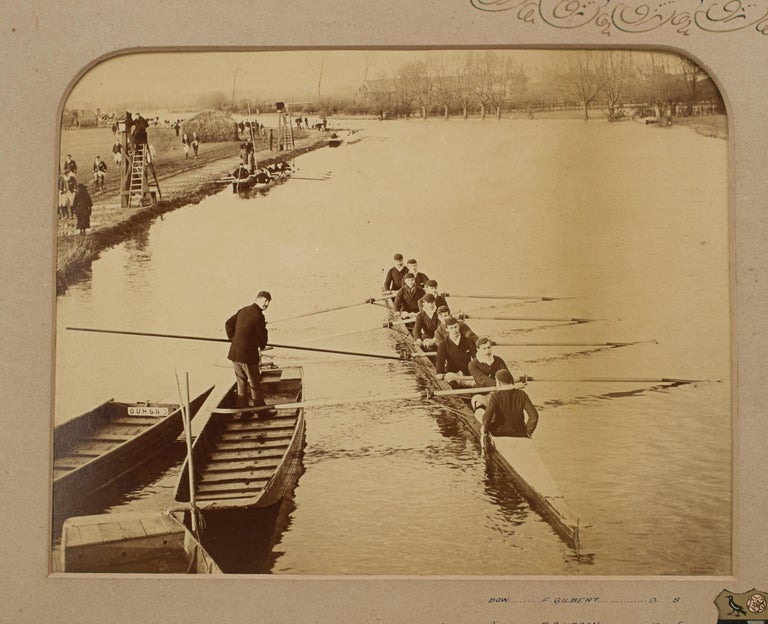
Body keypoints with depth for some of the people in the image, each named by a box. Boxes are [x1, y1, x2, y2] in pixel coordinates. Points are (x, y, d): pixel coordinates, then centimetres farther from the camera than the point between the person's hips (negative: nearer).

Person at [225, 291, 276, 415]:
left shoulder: (243, 310, 10)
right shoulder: (258, 316, -15)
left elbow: (228, 324, 17)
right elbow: (263, 336, -7)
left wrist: (233, 340, 15)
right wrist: (261, 346, 14)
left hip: (234, 353, 8)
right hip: (248, 355, -8)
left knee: (241, 383, 16)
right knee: (255, 383, 5)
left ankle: (243, 409, 22)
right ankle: (261, 409, 14)